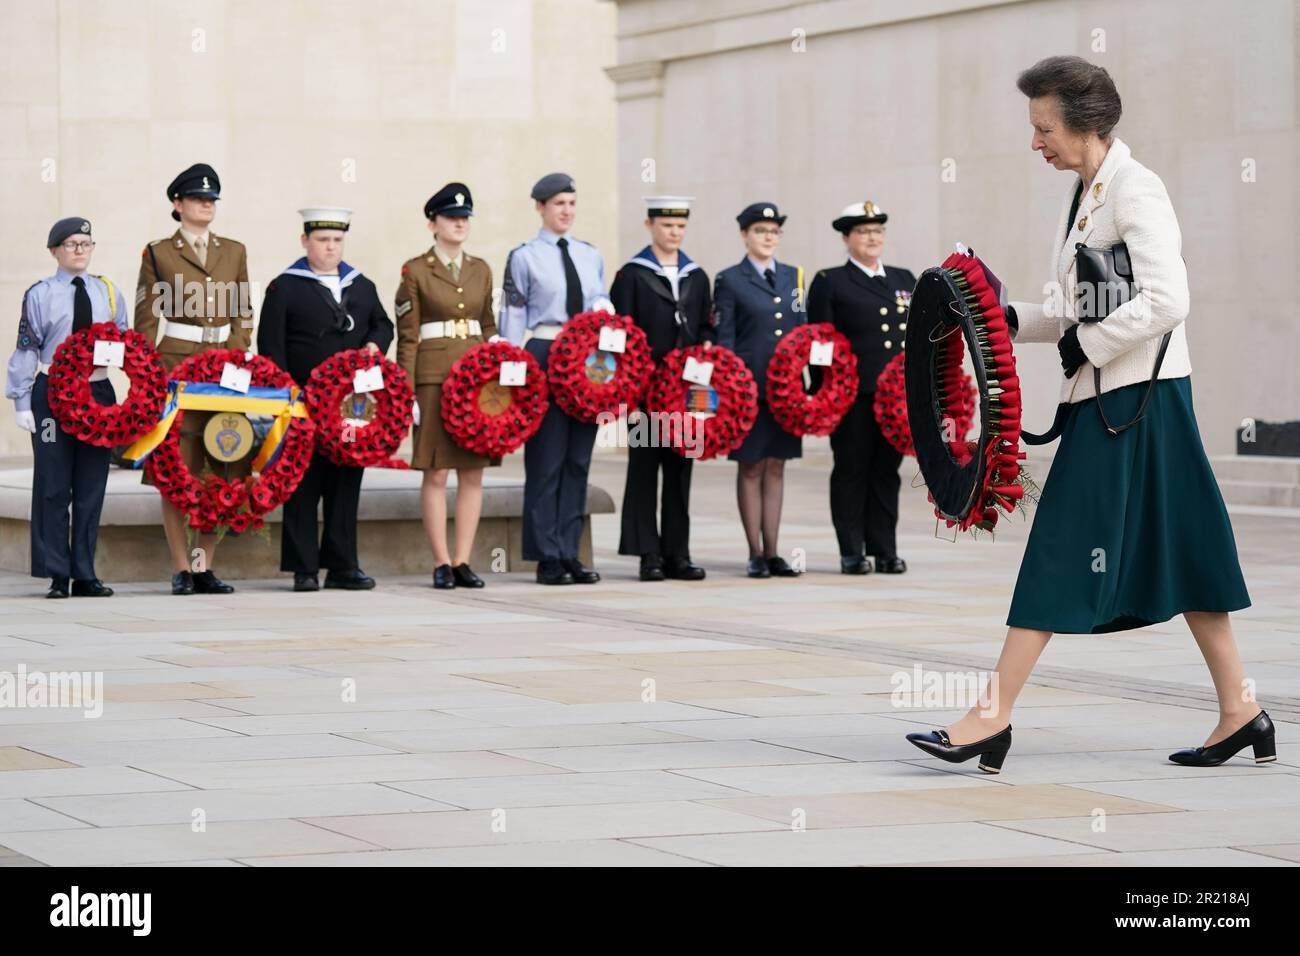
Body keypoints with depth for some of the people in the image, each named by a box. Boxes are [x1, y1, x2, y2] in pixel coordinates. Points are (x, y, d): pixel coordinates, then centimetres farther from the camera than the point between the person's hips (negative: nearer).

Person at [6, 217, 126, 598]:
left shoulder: (108, 292, 10)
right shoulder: (40, 295, -1)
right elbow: (26, 350, -2)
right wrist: (22, 402, -6)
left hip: (98, 391, 4)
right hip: (53, 392, -3)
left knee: (92, 485, 6)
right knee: (53, 485, -2)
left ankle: (85, 574, 12)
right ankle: (57, 575, 3)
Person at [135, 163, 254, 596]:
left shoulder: (234, 252, 13)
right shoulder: (158, 254, 3)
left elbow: (243, 315, 13)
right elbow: (146, 321, 3)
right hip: (175, 366, -3)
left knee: (225, 466, -2)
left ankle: (204, 562, 6)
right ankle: (181, 568, 2)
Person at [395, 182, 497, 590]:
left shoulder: (481, 270, 12)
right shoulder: (415, 271, -1)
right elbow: (407, 337, -2)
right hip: (433, 377, -4)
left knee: (473, 471, 2)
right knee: (436, 472, -4)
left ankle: (462, 561, 6)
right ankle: (441, 563, 1)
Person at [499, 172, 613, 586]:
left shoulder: (590, 255, 15)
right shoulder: (524, 257, 1)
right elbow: (513, 316, -1)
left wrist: (602, 309, -2)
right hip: (543, 357, -5)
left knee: (578, 459, 5)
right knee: (546, 459, -5)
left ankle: (569, 553, 9)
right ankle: (547, 557, -1)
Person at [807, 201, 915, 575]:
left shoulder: (905, 280, 17)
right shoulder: (829, 283, 3)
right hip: (852, 395, -4)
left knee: (887, 471, 7)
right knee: (852, 470, 0)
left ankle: (885, 550, 12)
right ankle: (852, 553, 5)